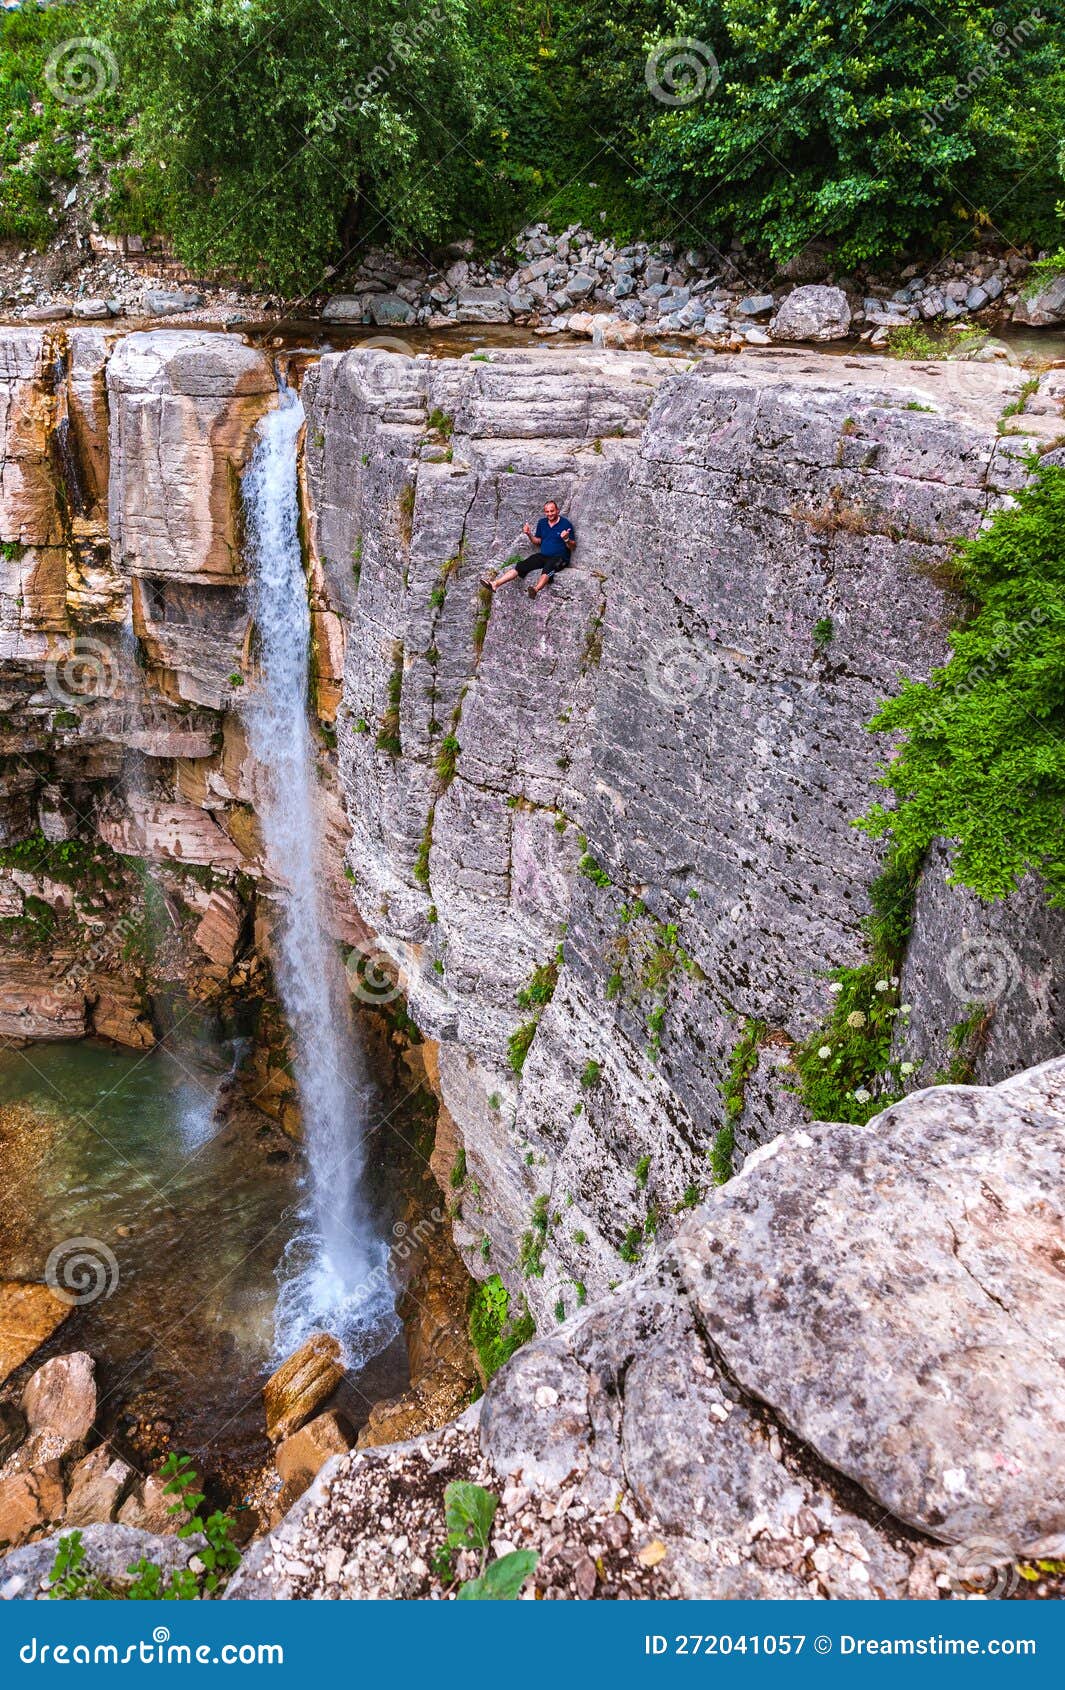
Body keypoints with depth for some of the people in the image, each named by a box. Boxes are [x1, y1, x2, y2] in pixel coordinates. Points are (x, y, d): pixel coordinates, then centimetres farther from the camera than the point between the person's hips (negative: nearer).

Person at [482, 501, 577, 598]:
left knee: (547, 567, -39)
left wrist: (566, 539, -26)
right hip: (543, 555, 6)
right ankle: (495, 584, -25)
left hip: (560, 557, -6)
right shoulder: (542, 522, 12)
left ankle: (536, 590, -65)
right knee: (522, 565, -14)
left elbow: (572, 547, -5)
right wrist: (529, 535, 1)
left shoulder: (566, 523, -5)